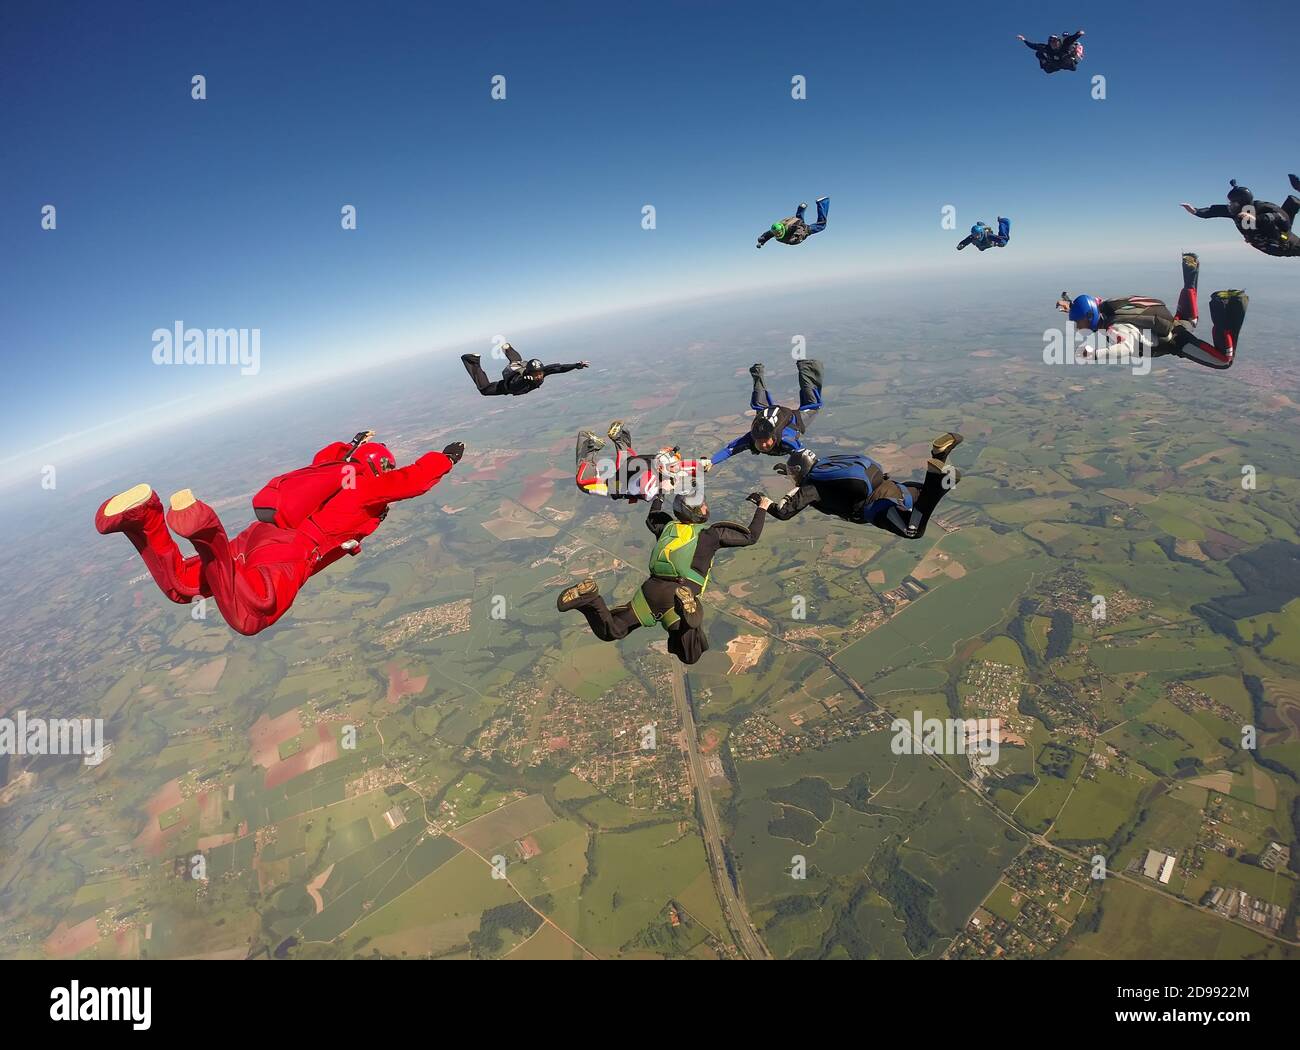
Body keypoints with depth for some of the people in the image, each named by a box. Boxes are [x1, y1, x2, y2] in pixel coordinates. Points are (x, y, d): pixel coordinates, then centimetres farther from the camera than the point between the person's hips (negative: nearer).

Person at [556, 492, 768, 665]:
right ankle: (686, 607, -32)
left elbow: (651, 519, 43)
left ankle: (589, 599, -16)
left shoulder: (668, 525, 19)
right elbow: (750, 537, 14)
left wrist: (659, 497, 61)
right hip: (681, 594, -4)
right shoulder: (713, 533, 7)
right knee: (689, 657, -7)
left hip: (651, 589, 4)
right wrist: (762, 509, 28)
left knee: (608, 632, 14)